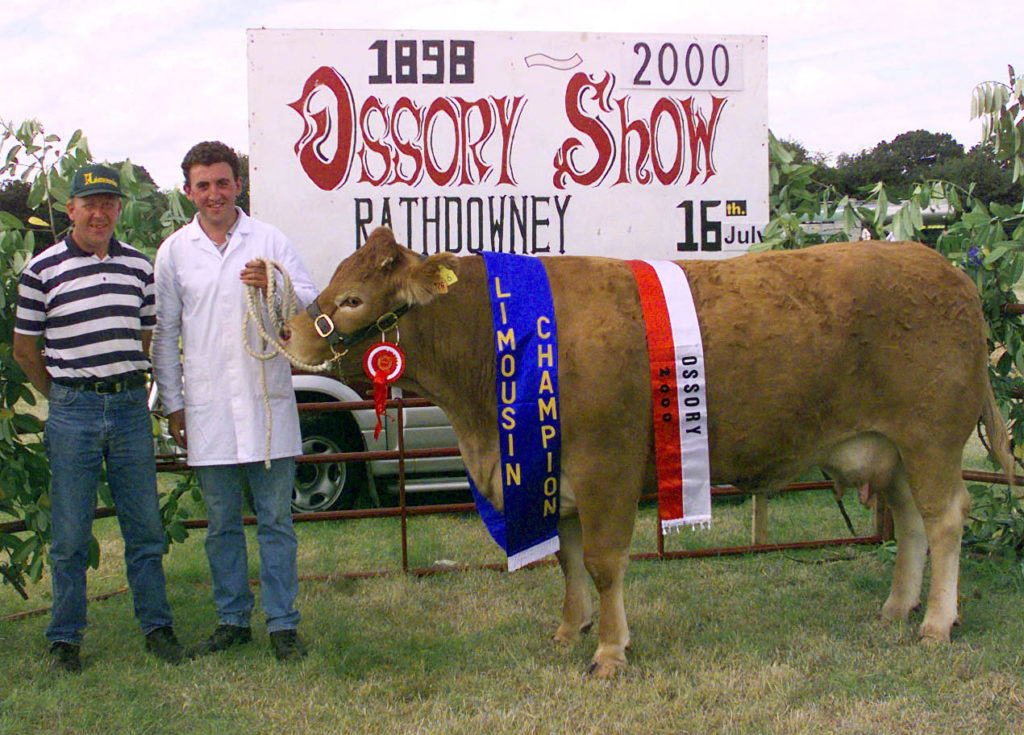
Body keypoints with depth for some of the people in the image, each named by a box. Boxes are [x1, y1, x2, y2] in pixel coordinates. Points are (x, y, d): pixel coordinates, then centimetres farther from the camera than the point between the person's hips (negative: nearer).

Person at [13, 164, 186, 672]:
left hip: (131, 406, 3)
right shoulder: (42, 269, -2)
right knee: (70, 535, 3)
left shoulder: (139, 265, 9)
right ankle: (65, 639, 14)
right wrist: (63, 397, 8)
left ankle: (157, 627, 19)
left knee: (145, 528, 8)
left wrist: (131, 390, 11)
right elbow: (25, 348, 4)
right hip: (73, 412, -3)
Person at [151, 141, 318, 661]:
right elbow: (165, 333, 12)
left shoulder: (268, 241, 4)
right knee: (221, 523, 8)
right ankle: (232, 620, 20)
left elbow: (311, 301, -1)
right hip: (208, 409, 1)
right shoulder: (174, 251, 8)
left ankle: (282, 624, 8)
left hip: (267, 402, -1)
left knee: (275, 519, 2)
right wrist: (172, 404, 8)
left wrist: (275, 288, -22)